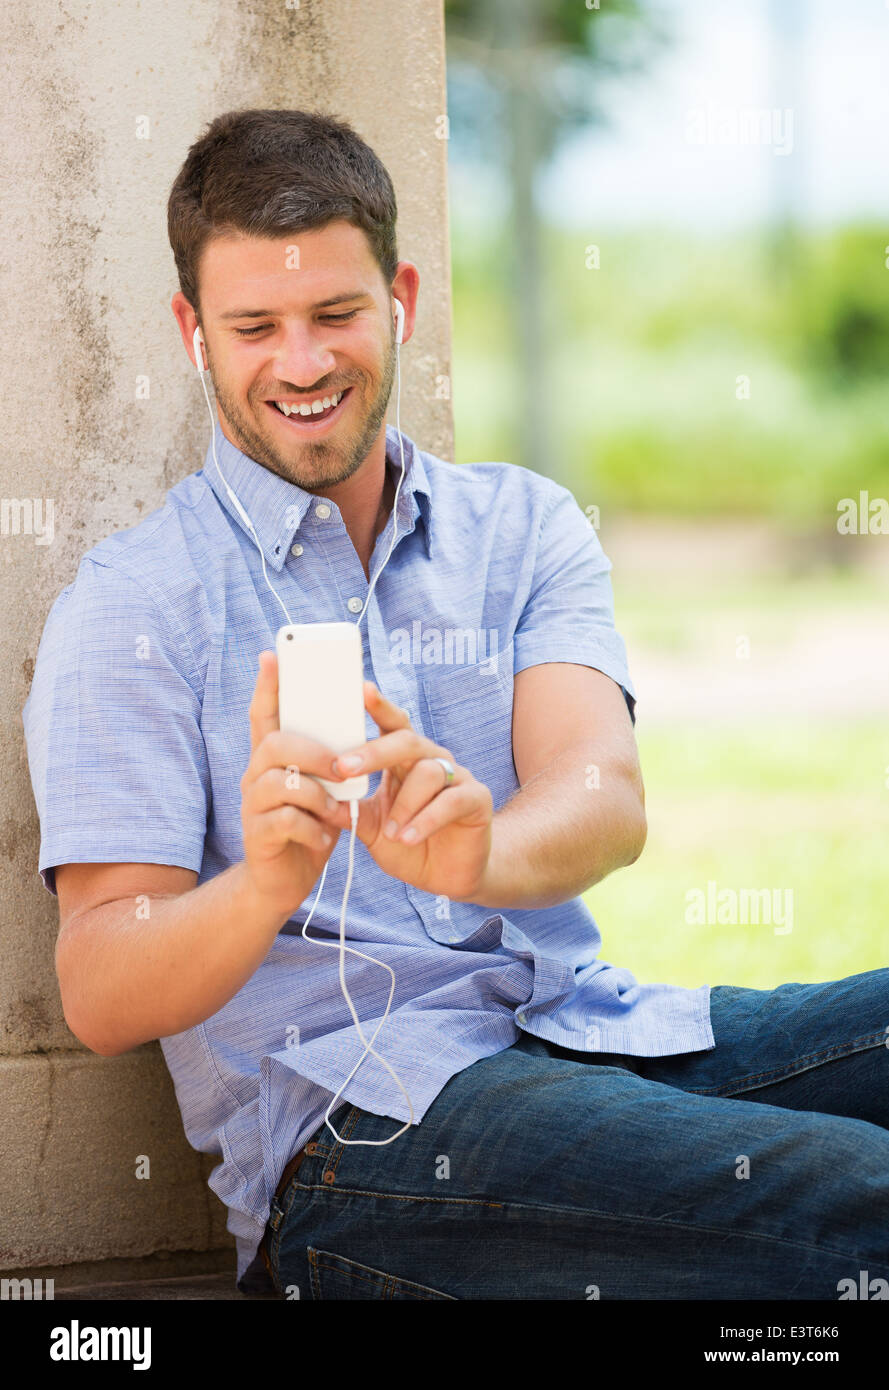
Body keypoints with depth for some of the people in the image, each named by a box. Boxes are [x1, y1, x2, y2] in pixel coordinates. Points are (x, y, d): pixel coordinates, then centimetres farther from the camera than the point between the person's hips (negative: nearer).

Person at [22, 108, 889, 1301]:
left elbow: (604, 800, -6)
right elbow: (100, 999, -6)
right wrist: (263, 885, -28)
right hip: (348, 1118, -5)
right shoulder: (129, 607, 3)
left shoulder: (525, 529, 14)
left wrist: (478, 852, -30)